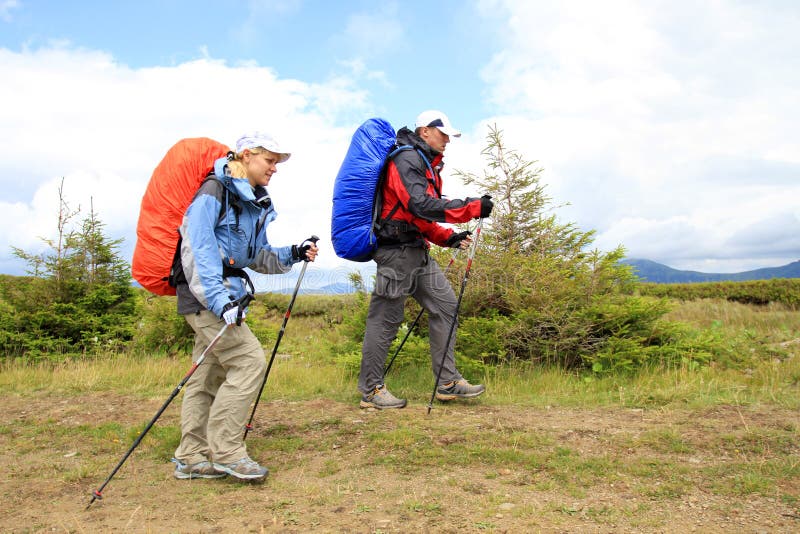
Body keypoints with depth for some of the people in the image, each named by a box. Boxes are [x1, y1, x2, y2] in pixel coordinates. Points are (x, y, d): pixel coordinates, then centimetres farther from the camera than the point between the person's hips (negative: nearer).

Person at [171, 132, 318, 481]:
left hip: (224, 294, 9)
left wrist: (292, 255, 5)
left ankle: (191, 458, 19)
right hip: (206, 294, -9)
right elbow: (199, 249, -20)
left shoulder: (256, 203, 16)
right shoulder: (214, 192, -11)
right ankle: (225, 451, -5)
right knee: (249, 360, -14)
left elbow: (257, 256, 21)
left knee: (209, 374, 10)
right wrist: (220, 300, -28)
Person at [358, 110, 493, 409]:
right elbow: (420, 205, -24)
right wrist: (472, 208, -23)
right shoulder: (407, 160, -10)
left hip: (418, 253, 10)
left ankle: (448, 382, 11)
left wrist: (449, 238, 10)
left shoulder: (427, 165, 22)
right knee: (386, 318, -4)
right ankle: (370, 390, 8)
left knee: (445, 306, 6)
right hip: (397, 250, -10)